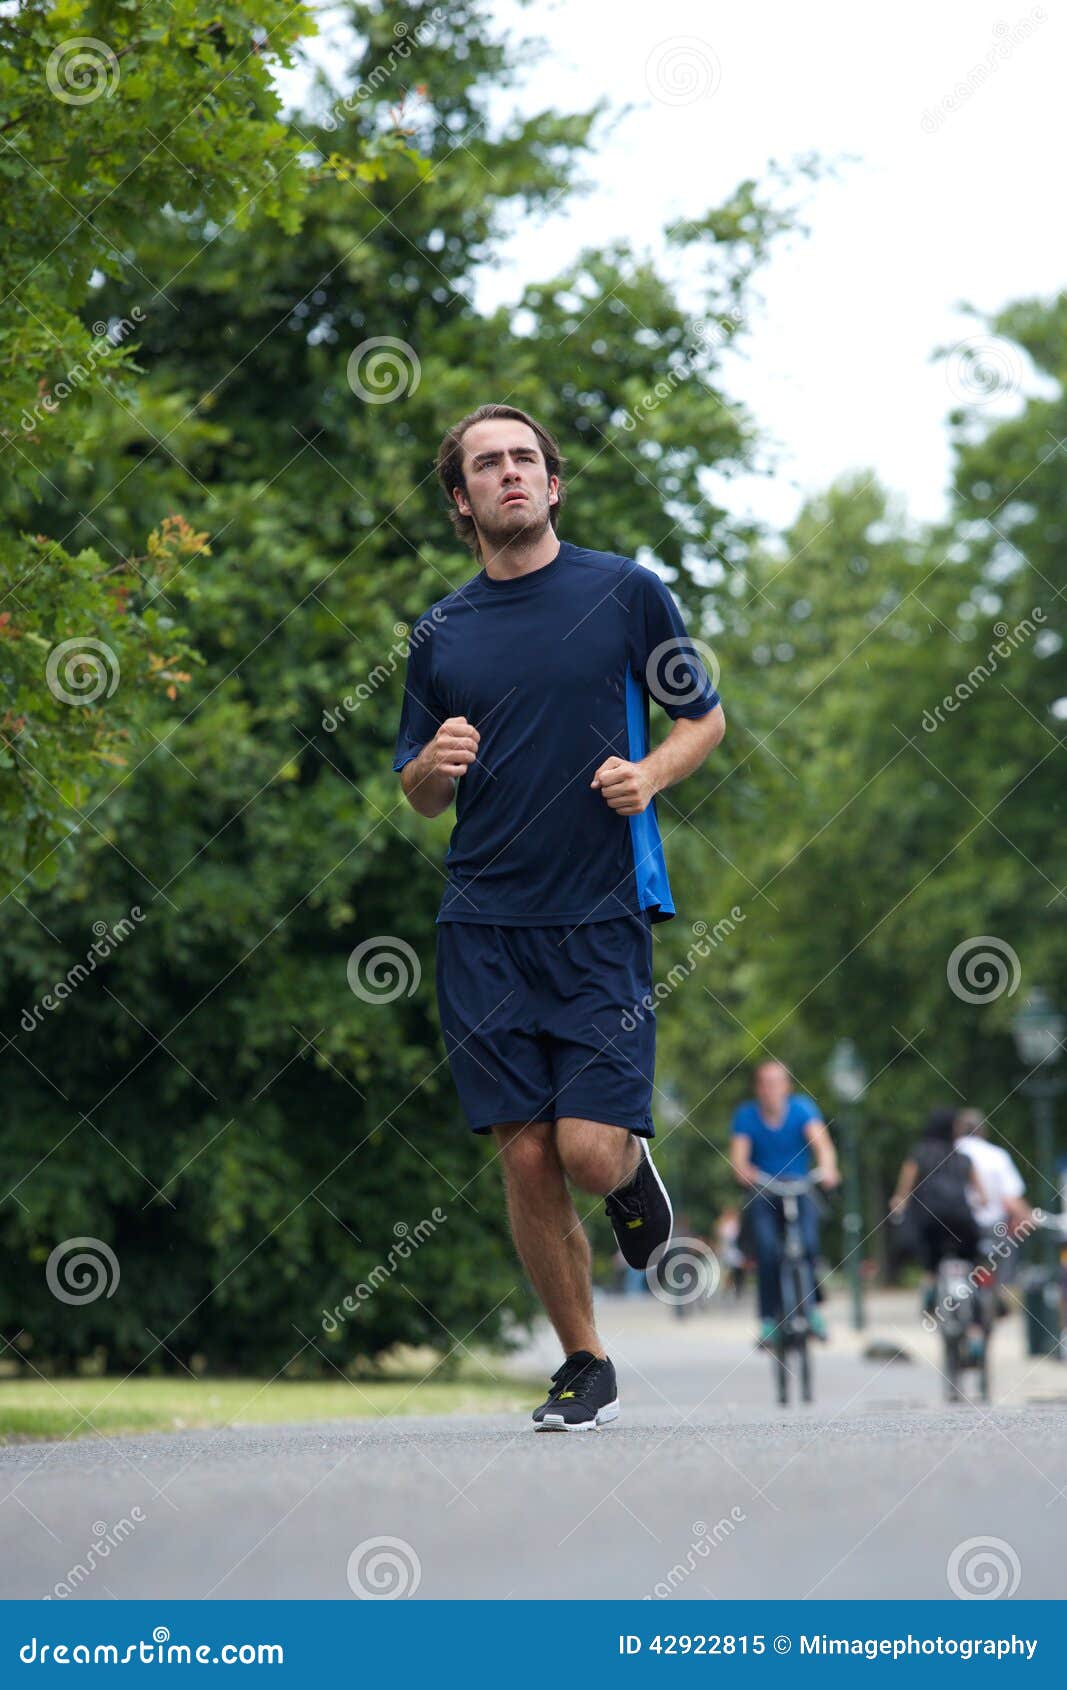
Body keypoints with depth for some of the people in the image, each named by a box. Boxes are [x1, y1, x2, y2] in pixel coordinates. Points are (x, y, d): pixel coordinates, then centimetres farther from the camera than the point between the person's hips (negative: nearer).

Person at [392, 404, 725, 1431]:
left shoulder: (626, 591, 3)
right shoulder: (439, 633, 11)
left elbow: (706, 718, 11)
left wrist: (648, 775, -9)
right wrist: (434, 766, -6)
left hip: (601, 915, -2)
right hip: (482, 926, 2)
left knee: (589, 1149, -12)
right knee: (526, 1160, -1)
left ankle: (633, 1172, 25)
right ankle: (584, 1365, 14)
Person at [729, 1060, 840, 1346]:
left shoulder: (801, 1108, -9)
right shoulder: (746, 1116, -8)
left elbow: (821, 1141, -24)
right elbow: (739, 1154, -19)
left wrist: (827, 1168, -45)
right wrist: (745, 1171, -44)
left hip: (799, 1191, 0)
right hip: (763, 1195, 0)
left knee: (808, 1244, -23)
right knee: (768, 1251, -23)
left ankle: (810, 1308, -4)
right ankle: (769, 1319, -15)